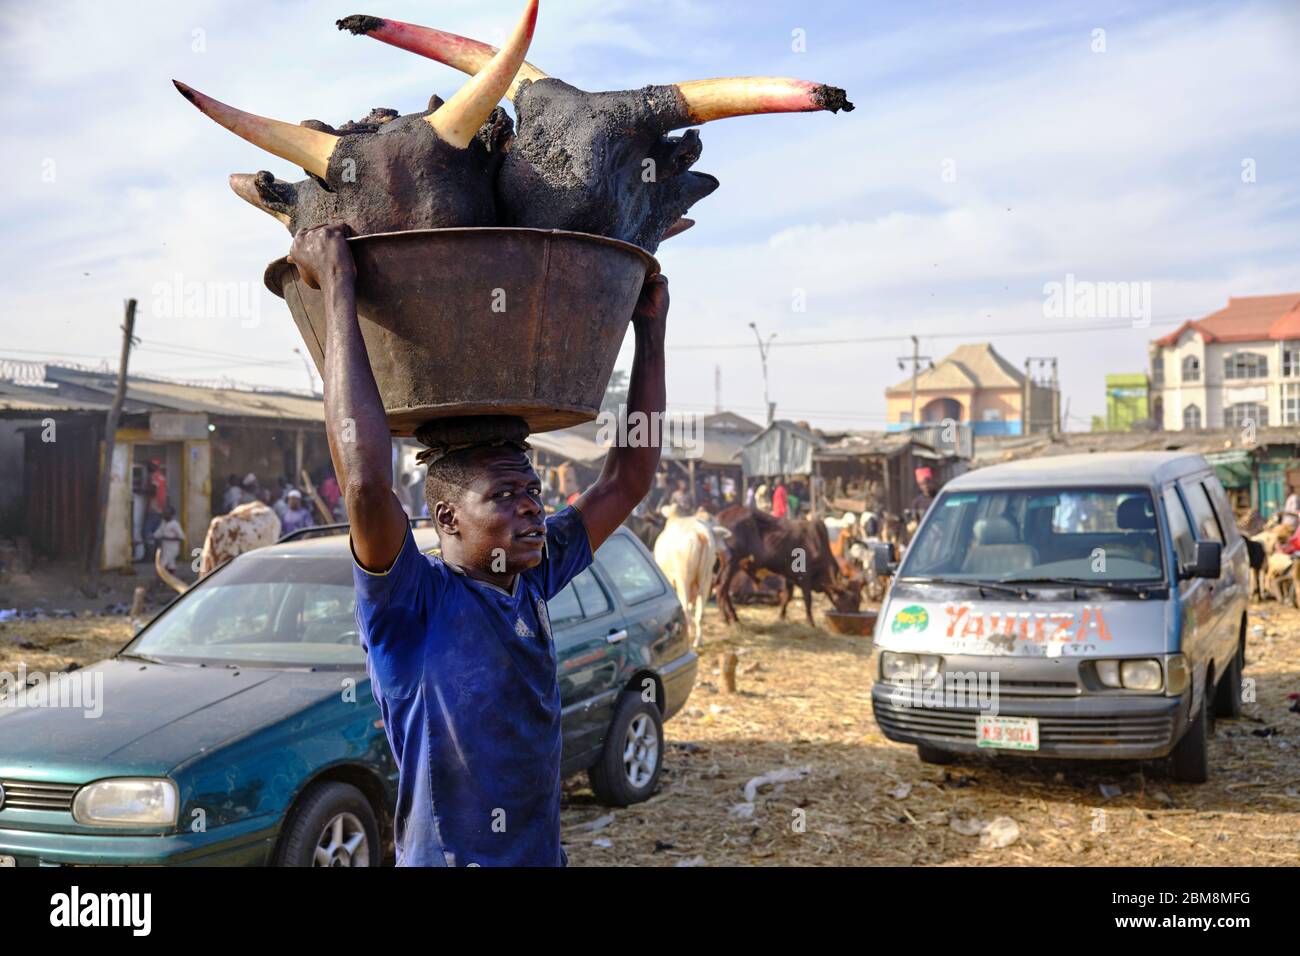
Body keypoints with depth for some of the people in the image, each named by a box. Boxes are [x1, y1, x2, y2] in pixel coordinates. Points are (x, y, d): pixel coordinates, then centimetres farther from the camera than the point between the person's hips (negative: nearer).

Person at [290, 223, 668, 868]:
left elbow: (627, 479, 7)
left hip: (545, 853, 7)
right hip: (446, 855, -7)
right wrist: (337, 286, -32)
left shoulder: (531, 582, 1)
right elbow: (366, 484, -35)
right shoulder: (415, 604, -18)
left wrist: (650, 328, 5)